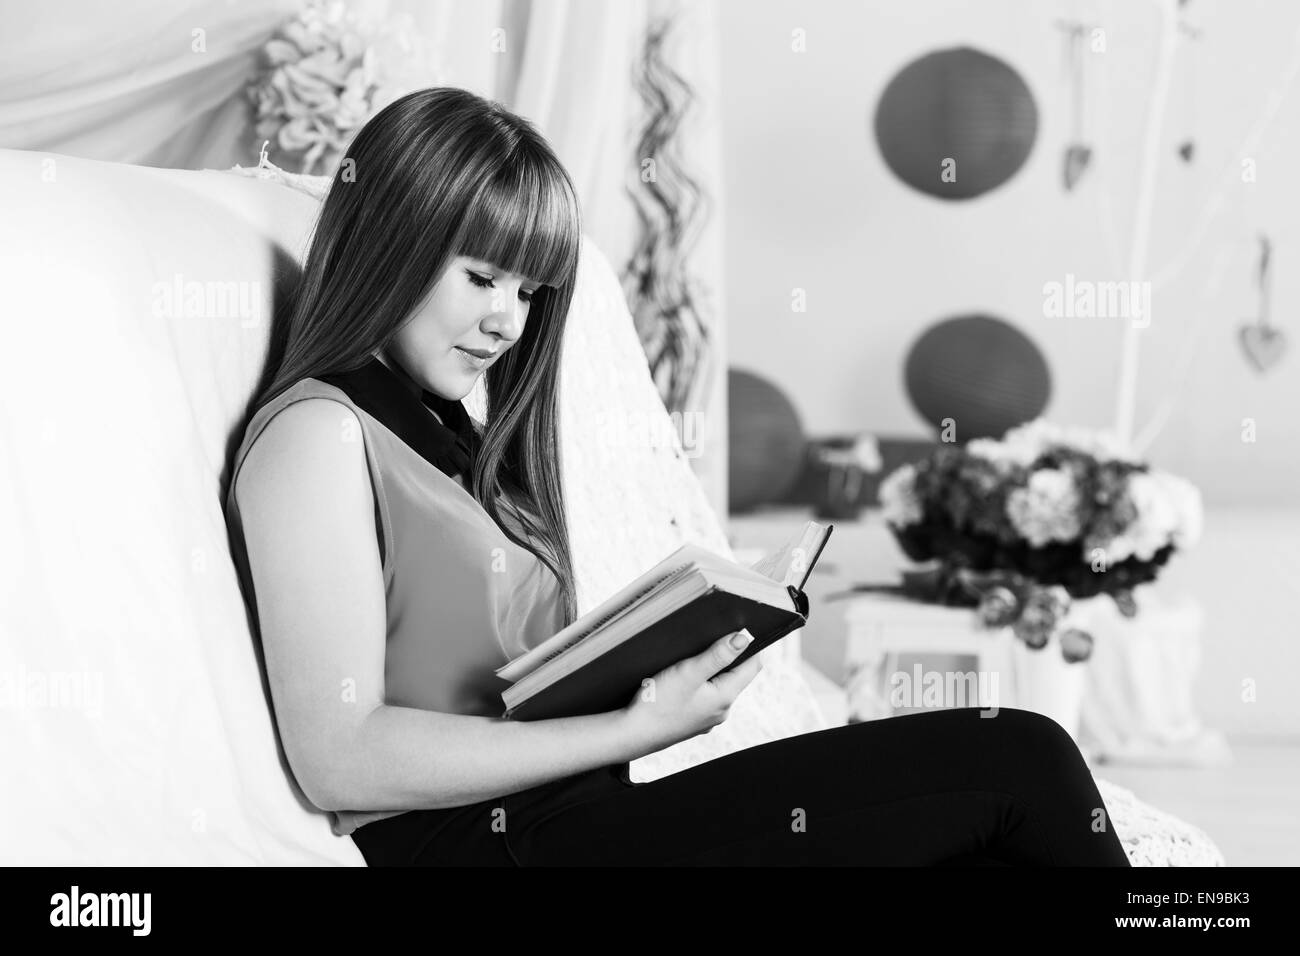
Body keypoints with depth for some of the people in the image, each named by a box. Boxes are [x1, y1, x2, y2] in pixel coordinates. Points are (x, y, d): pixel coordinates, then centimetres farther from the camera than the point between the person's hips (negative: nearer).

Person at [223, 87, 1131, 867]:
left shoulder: (453, 438, 25)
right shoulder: (315, 432, -2)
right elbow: (338, 756, -13)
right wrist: (632, 730, -14)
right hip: (466, 837, -8)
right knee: (1017, 763, -15)